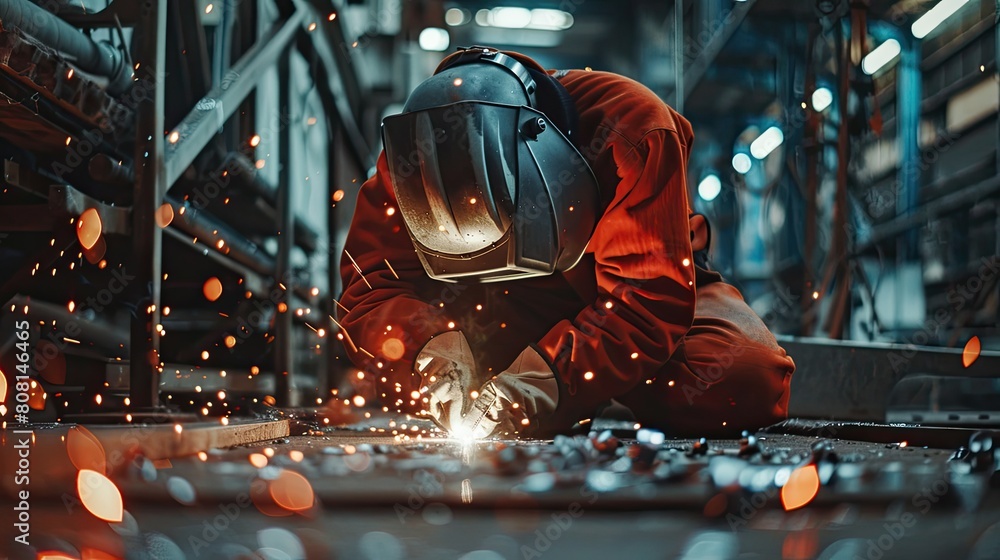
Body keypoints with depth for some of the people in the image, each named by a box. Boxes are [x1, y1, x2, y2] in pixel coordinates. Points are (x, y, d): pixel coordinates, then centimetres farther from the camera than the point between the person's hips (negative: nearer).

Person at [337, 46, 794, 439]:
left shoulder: (629, 128, -32)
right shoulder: (414, 149, -23)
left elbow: (651, 299, -32)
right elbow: (370, 290, -19)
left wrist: (545, 374, -44)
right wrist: (435, 349, -39)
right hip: (518, 305, 1)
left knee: (746, 381, -30)